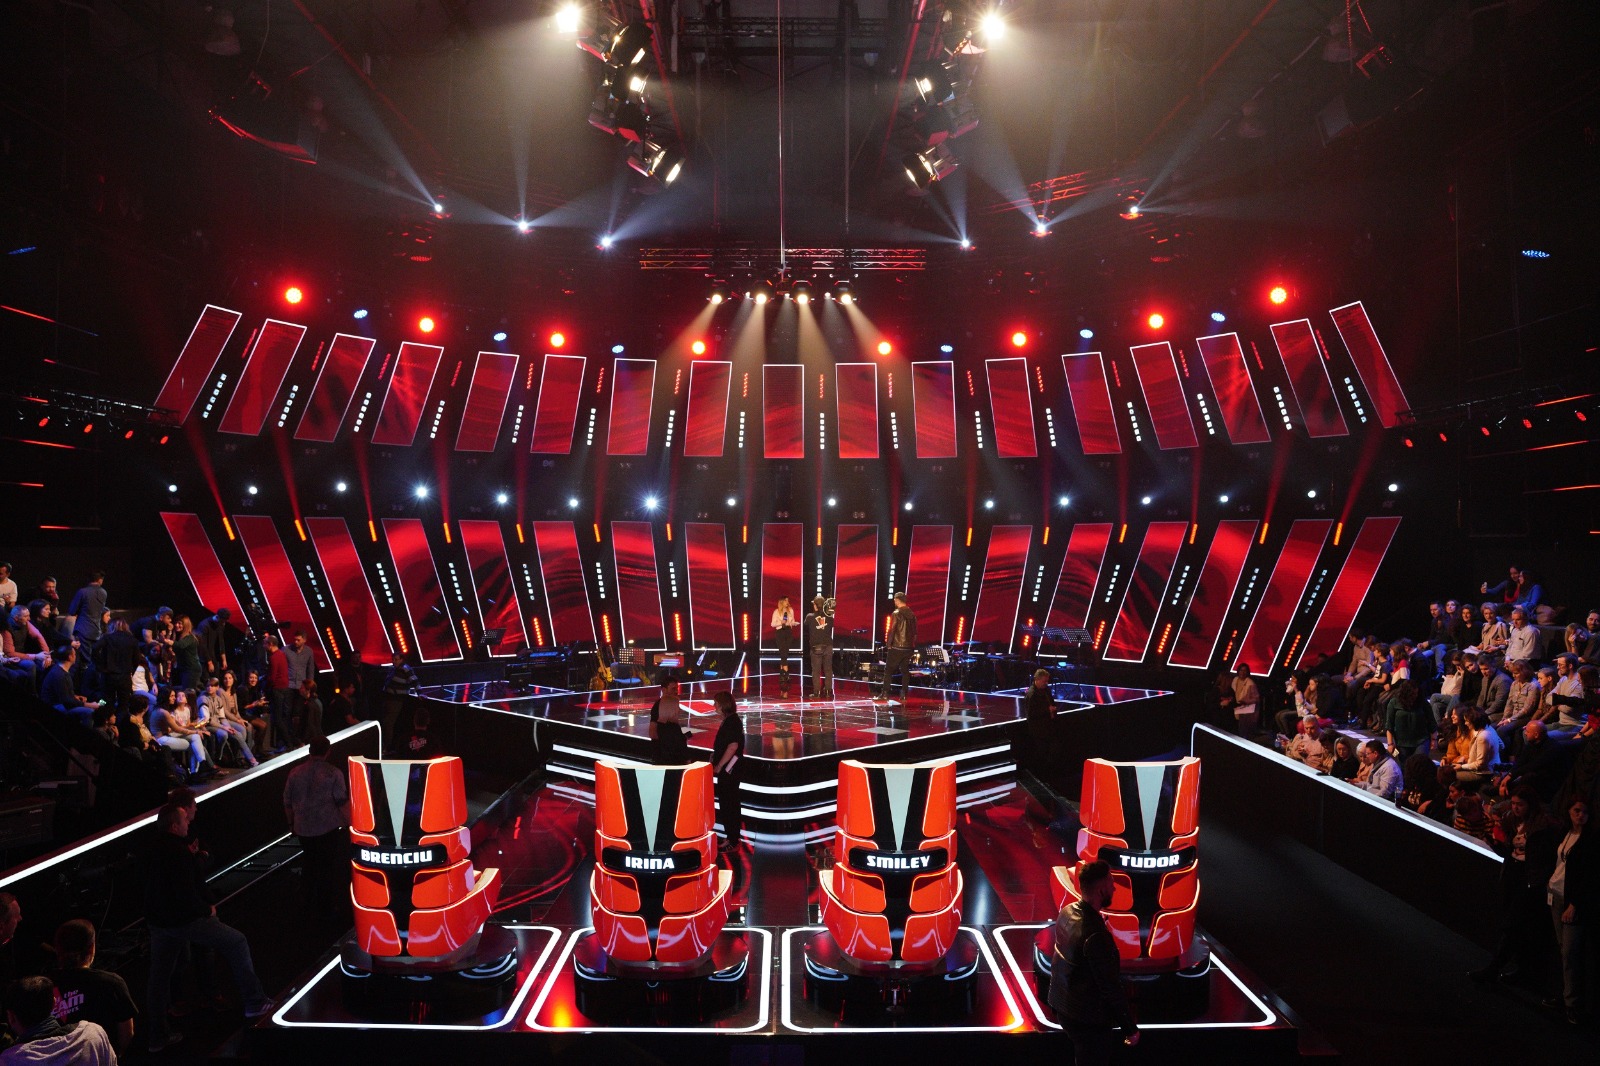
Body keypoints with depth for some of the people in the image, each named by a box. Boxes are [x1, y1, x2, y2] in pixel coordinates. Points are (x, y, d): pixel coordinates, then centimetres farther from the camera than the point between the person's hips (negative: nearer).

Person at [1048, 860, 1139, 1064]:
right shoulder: (1095, 935, -31)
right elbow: (1110, 987, -24)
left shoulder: (1067, 912, -5)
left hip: (1062, 1004, 8)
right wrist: (1131, 1028, -13)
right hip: (1088, 1018, -8)